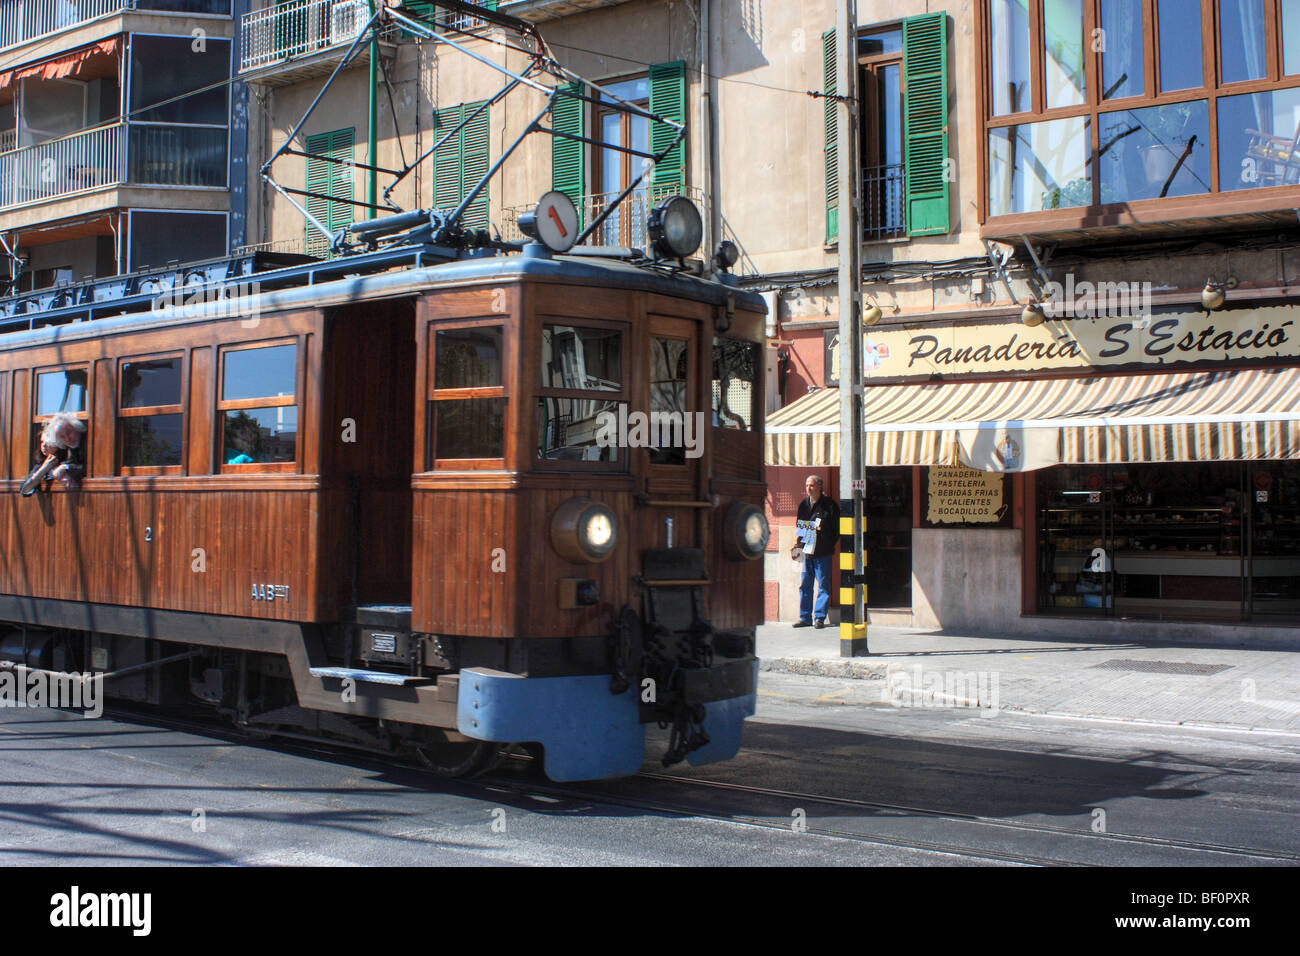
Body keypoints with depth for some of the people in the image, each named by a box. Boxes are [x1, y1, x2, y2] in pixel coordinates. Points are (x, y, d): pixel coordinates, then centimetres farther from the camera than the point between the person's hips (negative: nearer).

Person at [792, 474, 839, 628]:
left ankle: (819, 618, 5)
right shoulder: (803, 504, 12)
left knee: (823, 585, 0)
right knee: (805, 585, 6)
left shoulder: (829, 505, -4)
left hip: (822, 552, -5)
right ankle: (805, 617, 13)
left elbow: (837, 529, -1)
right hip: (807, 552, 5)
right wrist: (799, 544, 9)